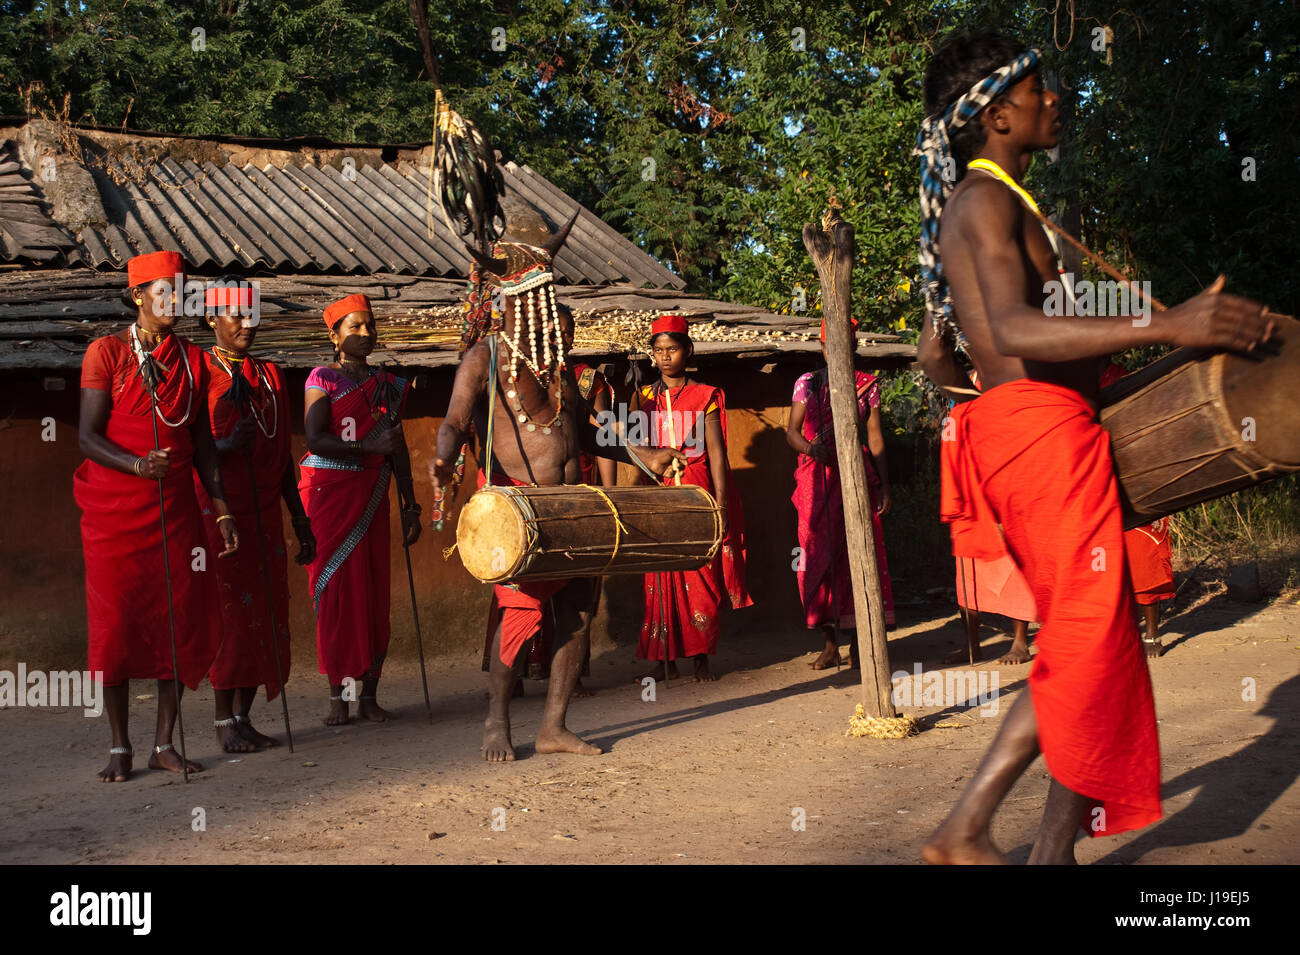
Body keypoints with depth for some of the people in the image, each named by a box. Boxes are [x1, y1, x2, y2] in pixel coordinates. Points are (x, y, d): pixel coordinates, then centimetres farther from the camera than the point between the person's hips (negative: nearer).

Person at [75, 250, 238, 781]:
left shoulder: (192, 359, 11)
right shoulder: (105, 353, -2)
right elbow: (88, 437, -8)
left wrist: (222, 510, 9)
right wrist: (137, 464, -25)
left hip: (176, 510, 4)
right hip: (114, 512, -4)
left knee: (181, 622, 1)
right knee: (115, 623, -1)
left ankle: (164, 745, 13)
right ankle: (119, 748, 12)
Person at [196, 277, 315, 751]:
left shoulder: (270, 376, 15)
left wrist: (301, 522, 17)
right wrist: (227, 446, -25)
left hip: (265, 516, 5)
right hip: (218, 512, -5)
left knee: (267, 615, 4)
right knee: (231, 611, -6)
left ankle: (245, 716, 14)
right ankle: (224, 722, 5)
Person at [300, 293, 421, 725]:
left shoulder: (387, 384, 13)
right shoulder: (323, 378, 0)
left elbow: (398, 448, 14)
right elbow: (315, 439, -11)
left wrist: (410, 505, 11)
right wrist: (367, 445, -22)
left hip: (371, 496, 4)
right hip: (330, 491, -4)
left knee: (375, 590, 1)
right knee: (336, 588, -4)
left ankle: (369, 694, 7)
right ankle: (338, 696, 2)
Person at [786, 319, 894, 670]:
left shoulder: (867, 384, 10)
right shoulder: (807, 383, 10)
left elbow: (875, 437, 9)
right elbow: (792, 431, 5)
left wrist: (883, 484, 2)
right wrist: (810, 448, -18)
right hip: (817, 478, 0)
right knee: (820, 555, -2)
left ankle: (857, 641, 2)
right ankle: (829, 644, 5)